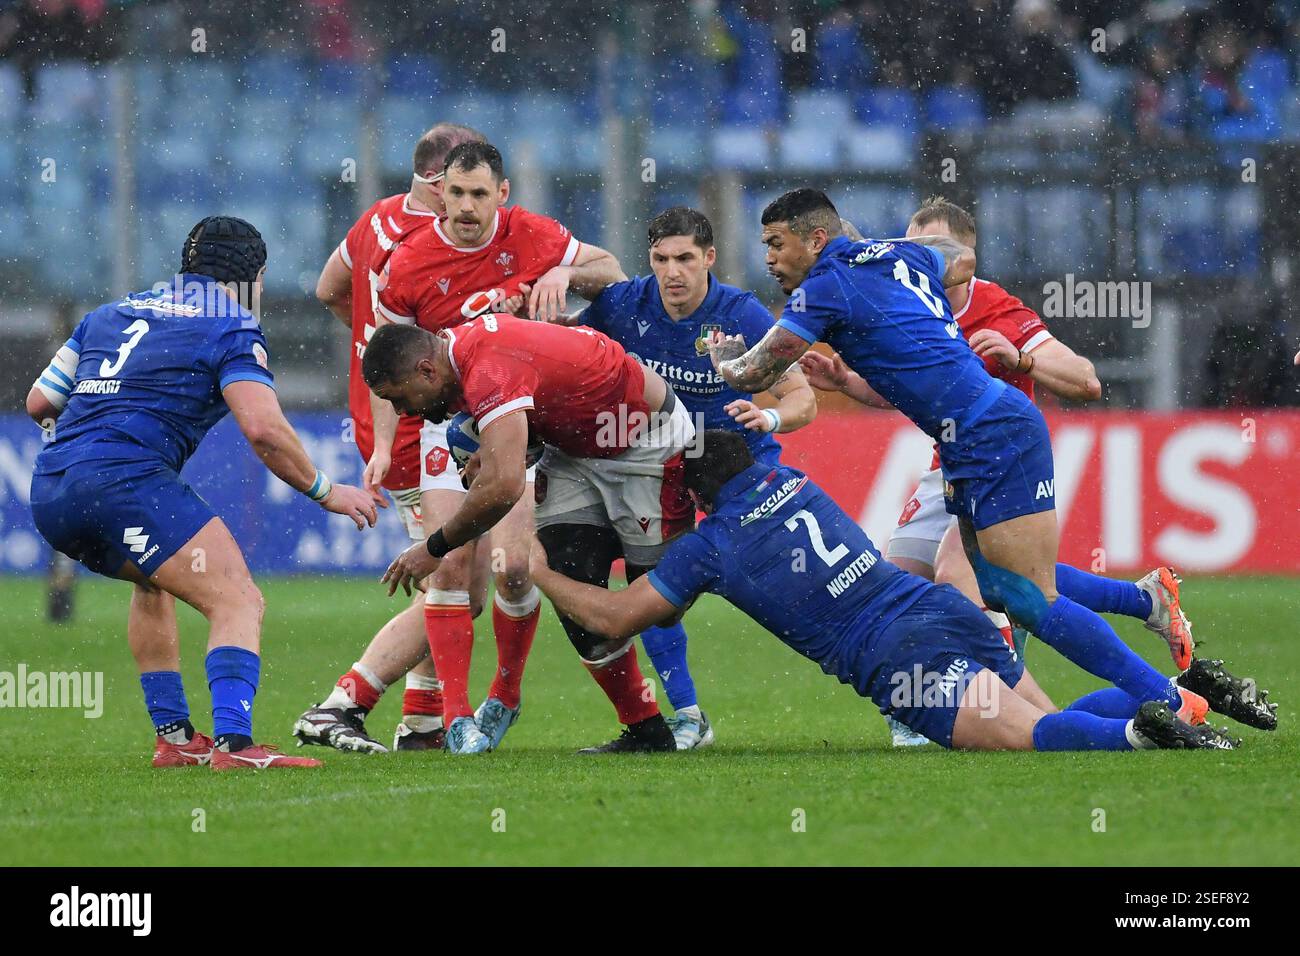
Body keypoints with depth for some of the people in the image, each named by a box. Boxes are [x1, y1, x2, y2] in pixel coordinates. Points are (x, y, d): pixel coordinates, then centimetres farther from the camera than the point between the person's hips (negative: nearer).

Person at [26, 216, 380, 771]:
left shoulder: (112, 313, 25)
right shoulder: (231, 329, 5)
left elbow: (39, 402, 24)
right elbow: (264, 430, -8)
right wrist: (325, 492, 5)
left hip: (47, 494, 8)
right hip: (126, 476, -8)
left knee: (154, 582, 33)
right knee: (238, 600, -11)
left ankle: (173, 735, 27)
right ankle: (233, 742, -32)